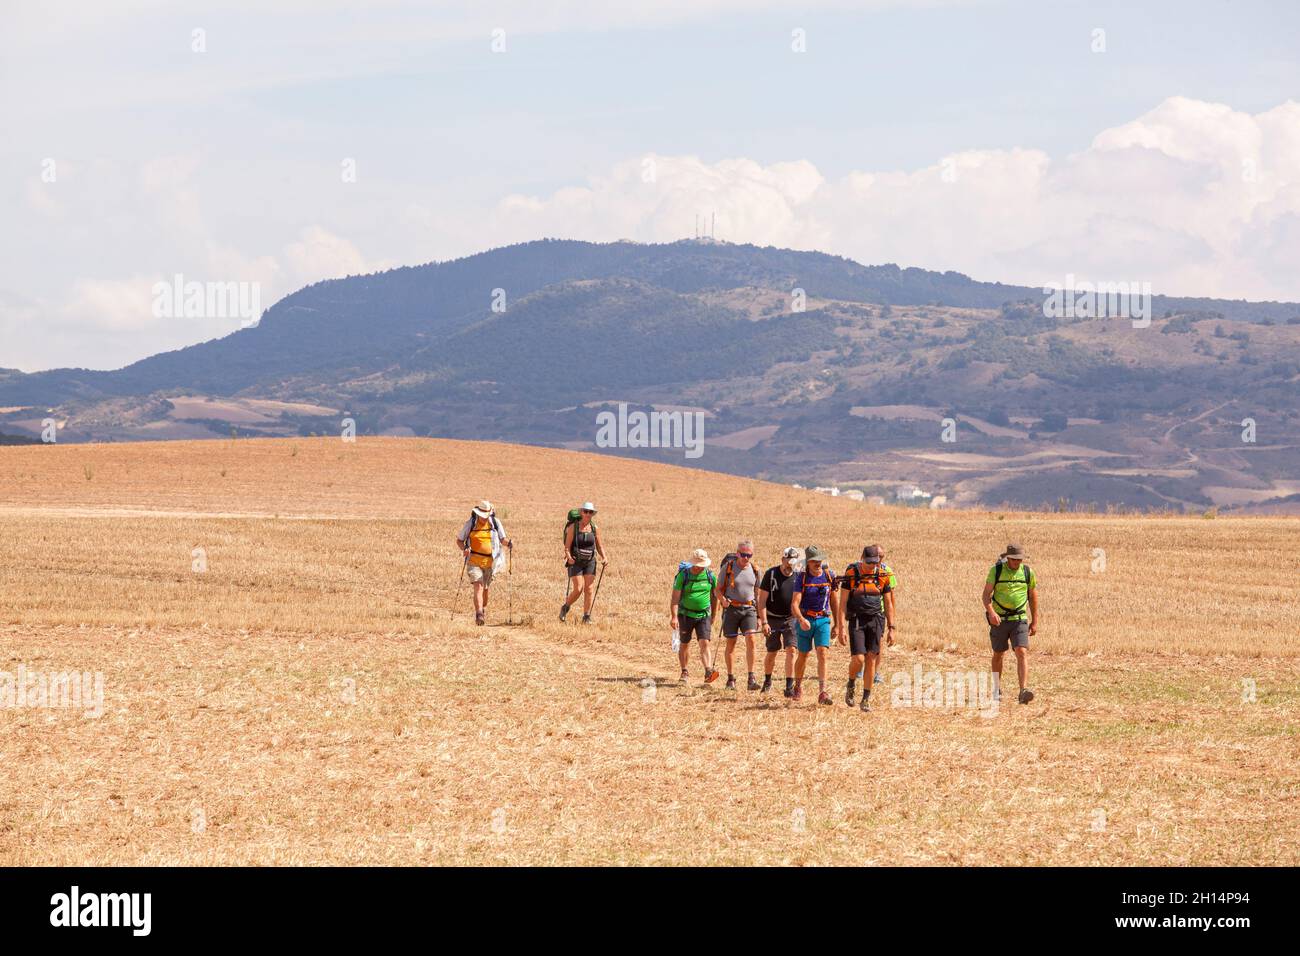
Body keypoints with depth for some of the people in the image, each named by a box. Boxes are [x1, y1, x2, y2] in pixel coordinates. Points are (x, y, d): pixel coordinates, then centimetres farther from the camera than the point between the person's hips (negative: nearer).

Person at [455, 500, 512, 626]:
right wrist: (464, 548, -16)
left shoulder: (495, 522, 2)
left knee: (485, 589, 14)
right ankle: (478, 615, -27)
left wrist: (508, 542, -17)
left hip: (489, 562, 2)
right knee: (478, 586, -18)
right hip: (474, 561, -2)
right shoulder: (470, 523, -2)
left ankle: (484, 609, 40)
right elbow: (459, 540, 5)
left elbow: (502, 539, 6)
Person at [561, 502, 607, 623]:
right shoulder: (573, 527, -7)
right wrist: (568, 557, -28)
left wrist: (604, 558, -8)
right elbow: (567, 546, -9)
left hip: (590, 562, 3)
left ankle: (586, 617, 2)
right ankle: (565, 608, 15)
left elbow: (599, 546, 9)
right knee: (578, 589, -11)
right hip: (575, 562, -3)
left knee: (588, 589, -3)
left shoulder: (595, 528, 3)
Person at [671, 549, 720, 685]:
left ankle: (708, 672, -23)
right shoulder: (683, 575, -10)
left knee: (704, 643, -12)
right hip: (686, 615, -1)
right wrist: (674, 617, -20)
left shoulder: (710, 576, -1)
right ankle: (684, 672, 26)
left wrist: (713, 618, 15)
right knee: (685, 644, 10)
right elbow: (675, 598, -11)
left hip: (704, 615, 1)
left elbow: (714, 597, 11)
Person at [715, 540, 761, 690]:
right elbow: (718, 589, 2)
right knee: (731, 643, 4)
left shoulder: (754, 570, 7)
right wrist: (722, 599, -21)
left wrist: (758, 617, 14)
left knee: (751, 640, -14)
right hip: (731, 608, -2)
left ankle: (751, 679, -15)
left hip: (749, 609, 2)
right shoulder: (728, 567, -2)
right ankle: (731, 679, 13)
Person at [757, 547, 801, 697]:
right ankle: (767, 681, 31)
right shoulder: (771, 574, -9)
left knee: (791, 650, -11)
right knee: (772, 653, 7)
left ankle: (789, 687, -10)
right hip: (773, 619, -1)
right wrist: (764, 622, -14)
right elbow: (762, 600, -8)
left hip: (790, 619, 1)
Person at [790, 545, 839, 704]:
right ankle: (798, 688, 35)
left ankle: (822, 692, -19)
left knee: (822, 654, -15)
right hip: (805, 620, -1)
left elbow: (833, 601, 11)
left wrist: (836, 624, 14)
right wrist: (801, 619, -36)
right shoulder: (802, 578, -9)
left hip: (823, 620, 1)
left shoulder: (829, 576, -1)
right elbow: (794, 603, -18)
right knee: (803, 656, 11)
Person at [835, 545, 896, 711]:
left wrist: (891, 628, 5)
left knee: (871, 660, 0)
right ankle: (851, 685, 18)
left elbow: (888, 603, 8)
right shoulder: (851, 574, -6)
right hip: (856, 621, -2)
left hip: (875, 620, 2)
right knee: (858, 659, -12)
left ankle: (866, 699, 8)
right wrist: (842, 627, -12)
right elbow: (843, 602, -5)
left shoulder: (883, 575, 2)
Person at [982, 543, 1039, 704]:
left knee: (1022, 653, -16)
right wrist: (991, 612, -27)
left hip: (1020, 620, 0)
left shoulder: (1028, 572, 0)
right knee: (998, 654, 13)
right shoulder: (996, 570, -6)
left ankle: (1024, 691, -25)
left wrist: (1035, 622, 11)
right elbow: (986, 594, -8)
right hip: (999, 620, 0)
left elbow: (1033, 596, 10)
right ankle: (997, 690, 32)